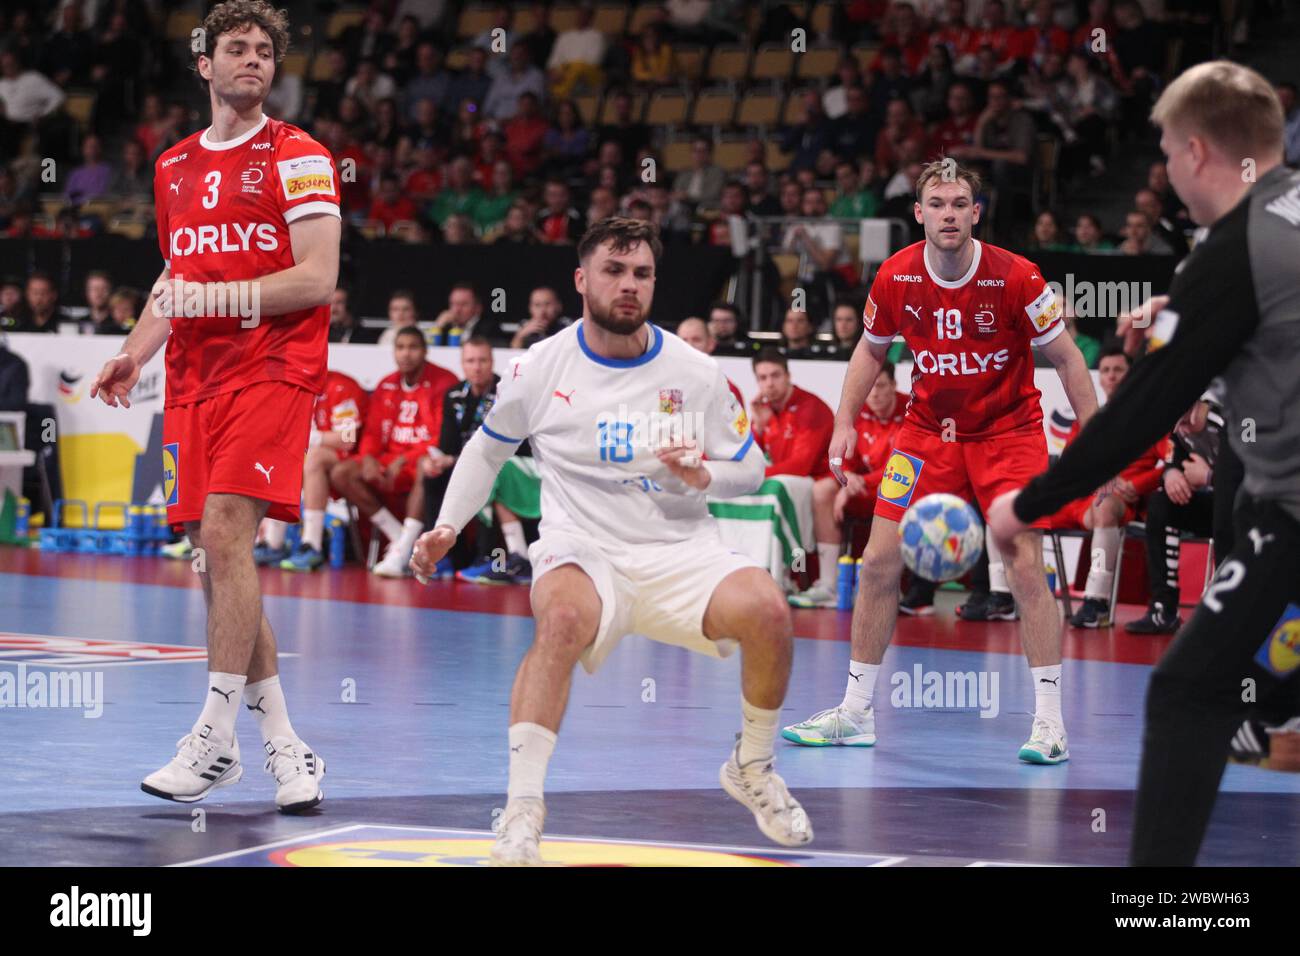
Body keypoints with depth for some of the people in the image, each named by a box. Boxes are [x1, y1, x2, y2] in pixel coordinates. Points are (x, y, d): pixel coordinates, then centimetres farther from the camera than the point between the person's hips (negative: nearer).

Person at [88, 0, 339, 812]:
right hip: (194, 376, 7)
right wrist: (138, 350, 11)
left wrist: (214, 296, -17)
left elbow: (317, 279, -10)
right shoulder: (174, 167, 17)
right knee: (216, 554, 2)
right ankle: (284, 745, 9)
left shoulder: (298, 158, -2)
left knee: (225, 531, -20)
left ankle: (216, 738, -18)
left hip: (272, 369, -7)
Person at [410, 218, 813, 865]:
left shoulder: (694, 372, 0)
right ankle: (522, 805, -34)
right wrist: (447, 527, 7)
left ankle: (752, 768, 0)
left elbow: (750, 467, 9)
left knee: (765, 609, -27)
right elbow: (487, 448, 16)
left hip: (680, 549, 2)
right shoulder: (541, 368, 0)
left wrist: (706, 475, -13)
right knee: (563, 618, -37)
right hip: (582, 550, -2)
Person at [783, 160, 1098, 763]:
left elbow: (1066, 357, -8)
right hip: (927, 431, 3)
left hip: (1009, 431, -3)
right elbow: (871, 349, 10)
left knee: (1026, 569, -13)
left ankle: (1049, 721, -4)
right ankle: (855, 713, 9)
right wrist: (846, 422, 1)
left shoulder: (1016, 277, -18)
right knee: (879, 562, -3)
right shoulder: (895, 277, -9)